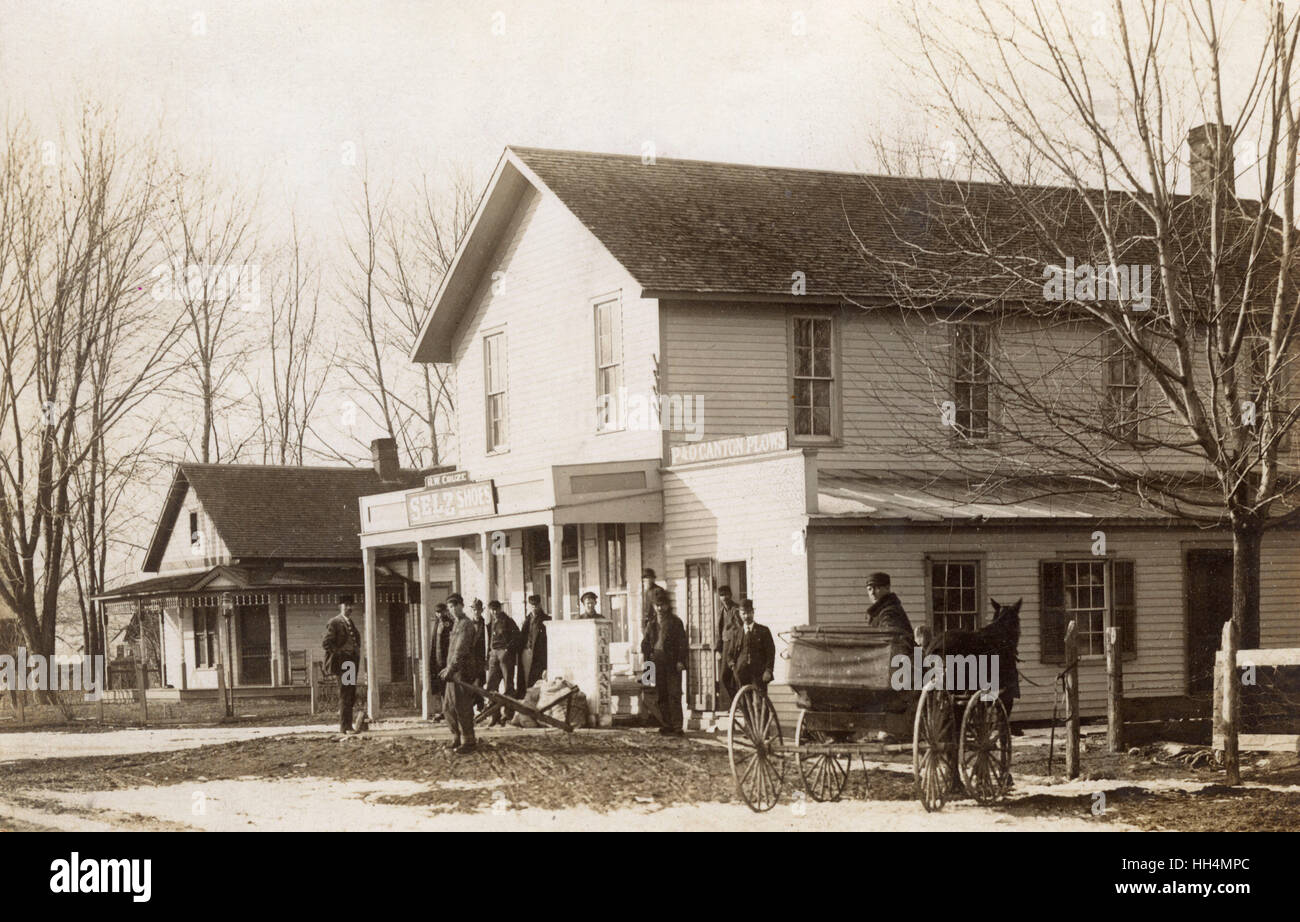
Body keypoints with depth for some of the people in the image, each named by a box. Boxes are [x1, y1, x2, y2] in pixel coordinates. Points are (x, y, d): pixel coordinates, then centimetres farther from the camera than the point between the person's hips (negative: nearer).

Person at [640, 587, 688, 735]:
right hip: (656, 662, 4)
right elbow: (645, 643, 16)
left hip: (672, 663, -4)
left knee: (674, 695, -7)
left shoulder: (675, 622, 4)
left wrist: (680, 661, -10)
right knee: (660, 696, 4)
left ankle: (677, 727, -7)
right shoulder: (651, 624, 16)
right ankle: (665, 726, 10)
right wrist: (646, 658, 0)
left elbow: (682, 643, 0)